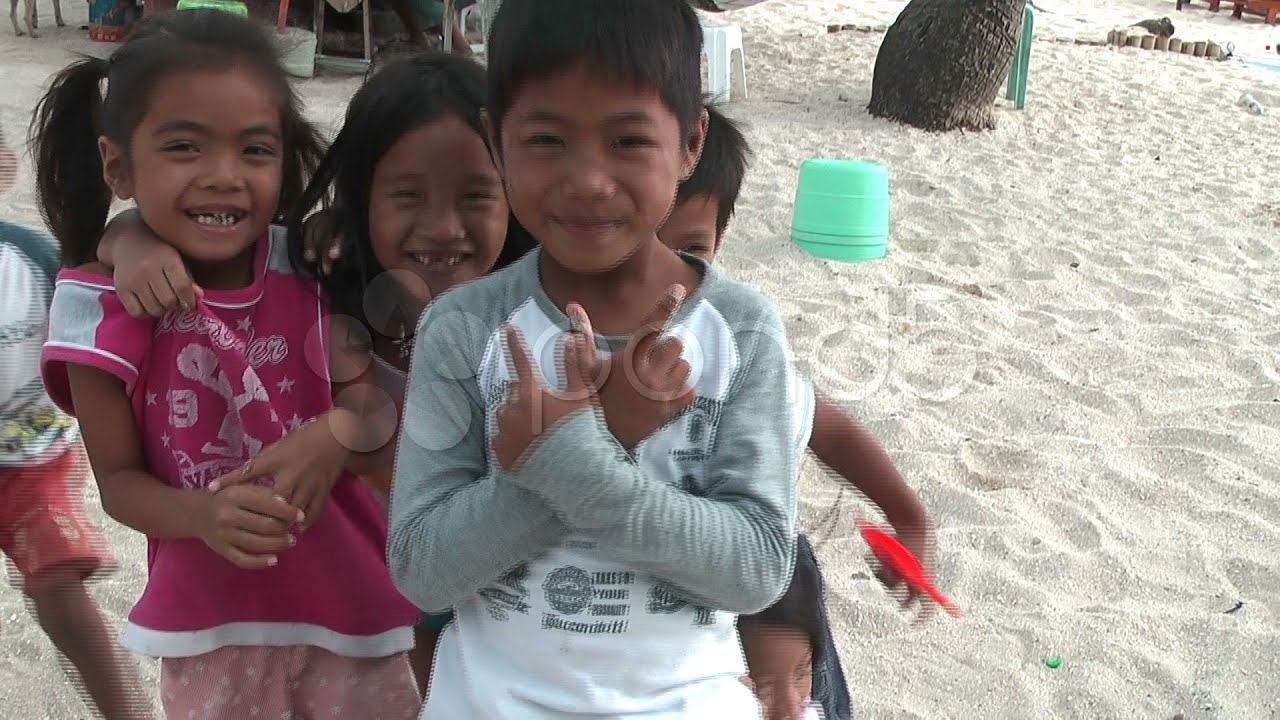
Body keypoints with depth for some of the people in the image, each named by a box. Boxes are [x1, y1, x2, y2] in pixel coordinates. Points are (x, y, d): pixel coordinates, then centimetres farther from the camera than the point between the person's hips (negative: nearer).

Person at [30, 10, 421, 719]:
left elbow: (374, 411, -5)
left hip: (347, 599, 1)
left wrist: (339, 434, -27)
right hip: (211, 615, -1)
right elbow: (118, 479, -7)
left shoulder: (308, 274, -10)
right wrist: (204, 516, -27)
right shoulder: (103, 306, -13)